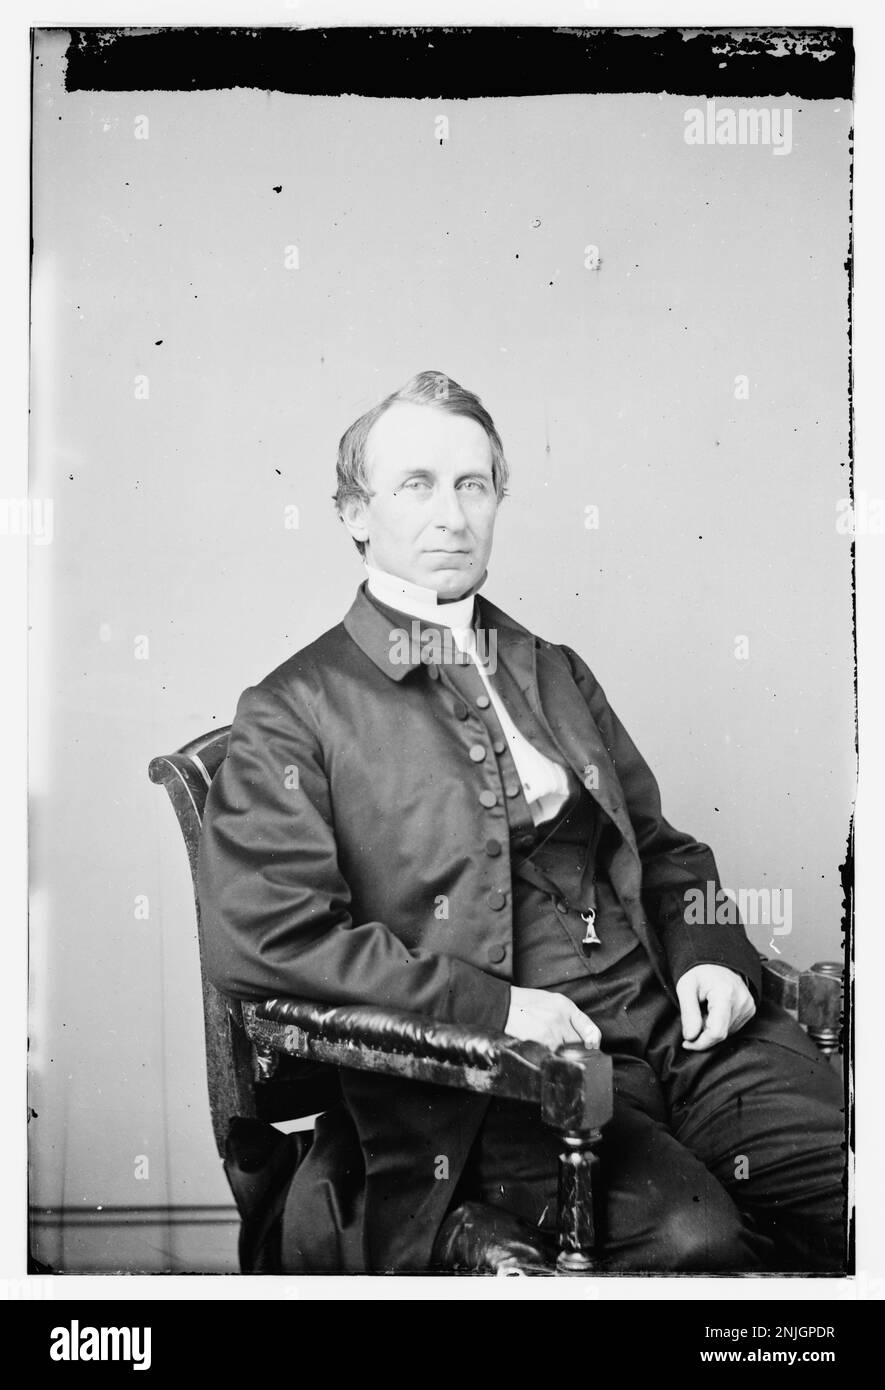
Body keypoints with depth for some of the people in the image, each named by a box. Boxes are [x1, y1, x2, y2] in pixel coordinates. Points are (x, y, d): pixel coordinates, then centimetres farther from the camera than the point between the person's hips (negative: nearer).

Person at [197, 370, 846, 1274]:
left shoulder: (556, 675, 20)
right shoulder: (294, 712, 0)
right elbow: (259, 936, -11)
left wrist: (709, 953, 4)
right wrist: (491, 1005, -16)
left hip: (673, 1022, 6)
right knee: (689, 1236, -29)